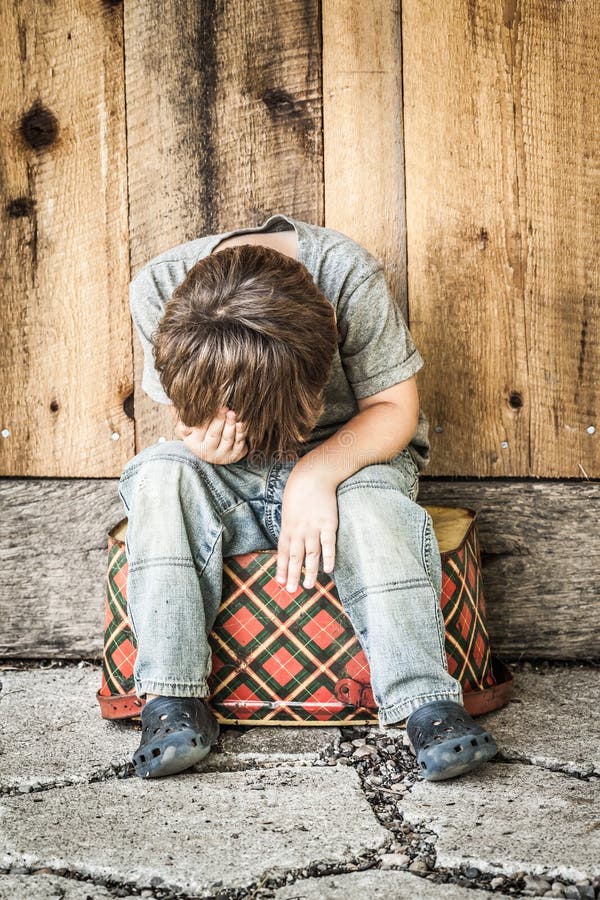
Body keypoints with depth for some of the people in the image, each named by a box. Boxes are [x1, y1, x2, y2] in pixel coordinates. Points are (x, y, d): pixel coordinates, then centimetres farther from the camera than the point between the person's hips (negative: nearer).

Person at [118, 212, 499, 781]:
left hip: (347, 453, -1)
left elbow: (395, 407, -17)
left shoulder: (348, 274, -26)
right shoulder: (156, 289, -19)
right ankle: (173, 703, -29)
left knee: (371, 503, -35)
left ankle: (428, 705, -36)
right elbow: (183, 417, -6)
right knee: (160, 472, -29)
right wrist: (201, 441, -32)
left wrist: (317, 473, -34)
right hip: (228, 480, 2)